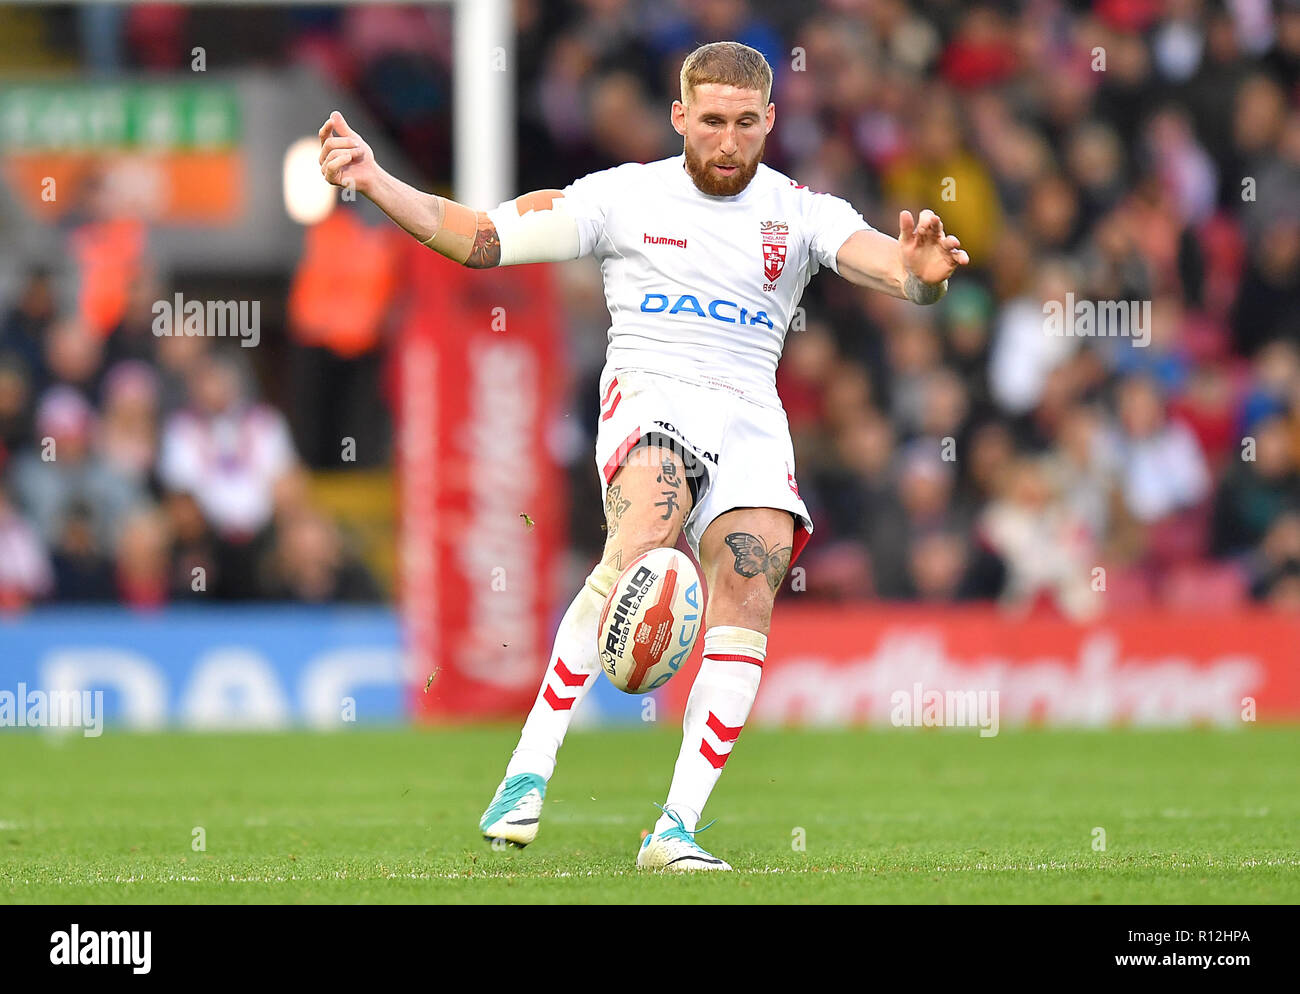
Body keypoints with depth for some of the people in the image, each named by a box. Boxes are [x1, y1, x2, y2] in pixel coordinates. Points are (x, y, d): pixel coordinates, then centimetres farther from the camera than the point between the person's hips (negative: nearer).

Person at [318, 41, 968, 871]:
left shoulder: (801, 211, 10)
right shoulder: (626, 196, 8)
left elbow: (875, 256, -7)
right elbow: (482, 238, 9)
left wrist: (920, 272, -32)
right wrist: (375, 182, -2)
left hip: (751, 414, 3)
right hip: (648, 396, -3)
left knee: (748, 594, -19)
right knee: (645, 536, -32)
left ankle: (677, 827, -18)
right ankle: (529, 770, -32)